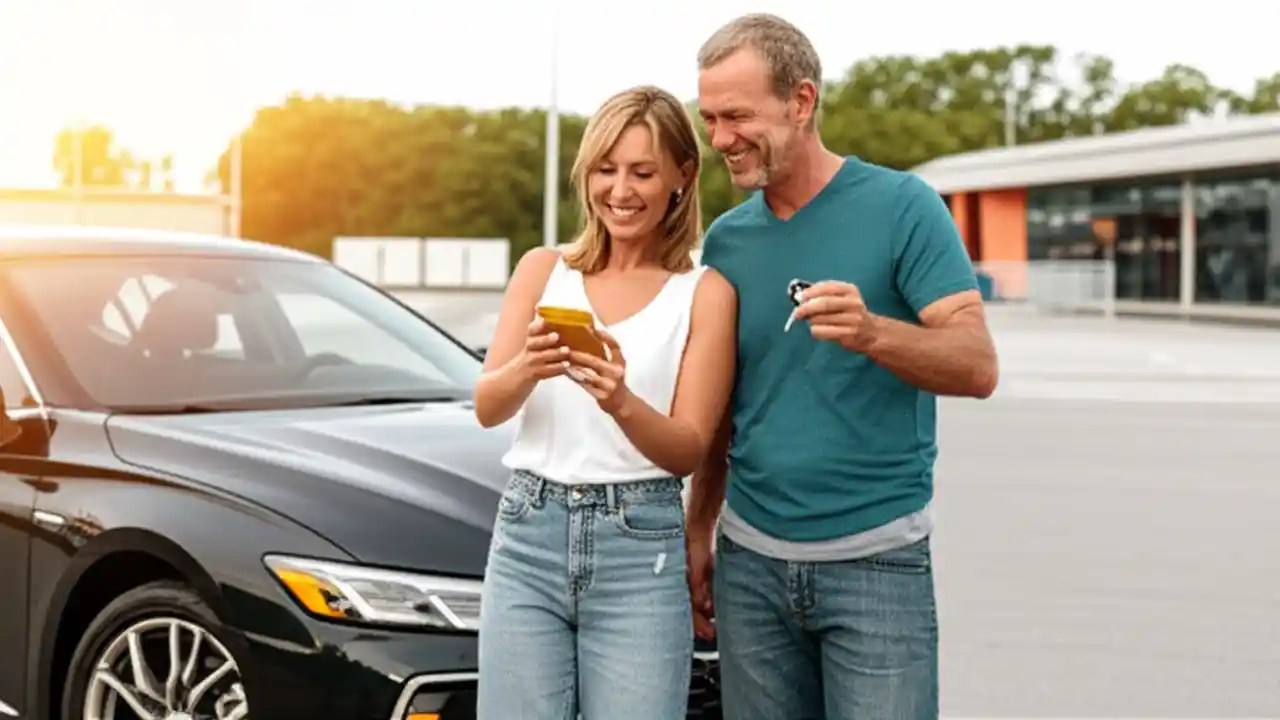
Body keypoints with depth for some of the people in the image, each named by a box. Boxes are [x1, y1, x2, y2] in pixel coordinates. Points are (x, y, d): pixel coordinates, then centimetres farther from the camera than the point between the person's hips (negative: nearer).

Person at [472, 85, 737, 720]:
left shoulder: (704, 293, 0)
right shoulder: (542, 269, 7)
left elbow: (689, 450, -4)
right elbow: (487, 407, -1)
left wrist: (621, 401, -24)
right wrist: (528, 368, -23)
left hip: (641, 549, -2)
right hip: (528, 535, 2)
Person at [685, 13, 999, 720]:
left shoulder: (901, 206, -6)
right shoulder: (726, 238, 8)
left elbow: (978, 365, -13)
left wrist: (872, 333, -30)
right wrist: (699, 531, 11)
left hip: (876, 559, -4)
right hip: (750, 559, 4)